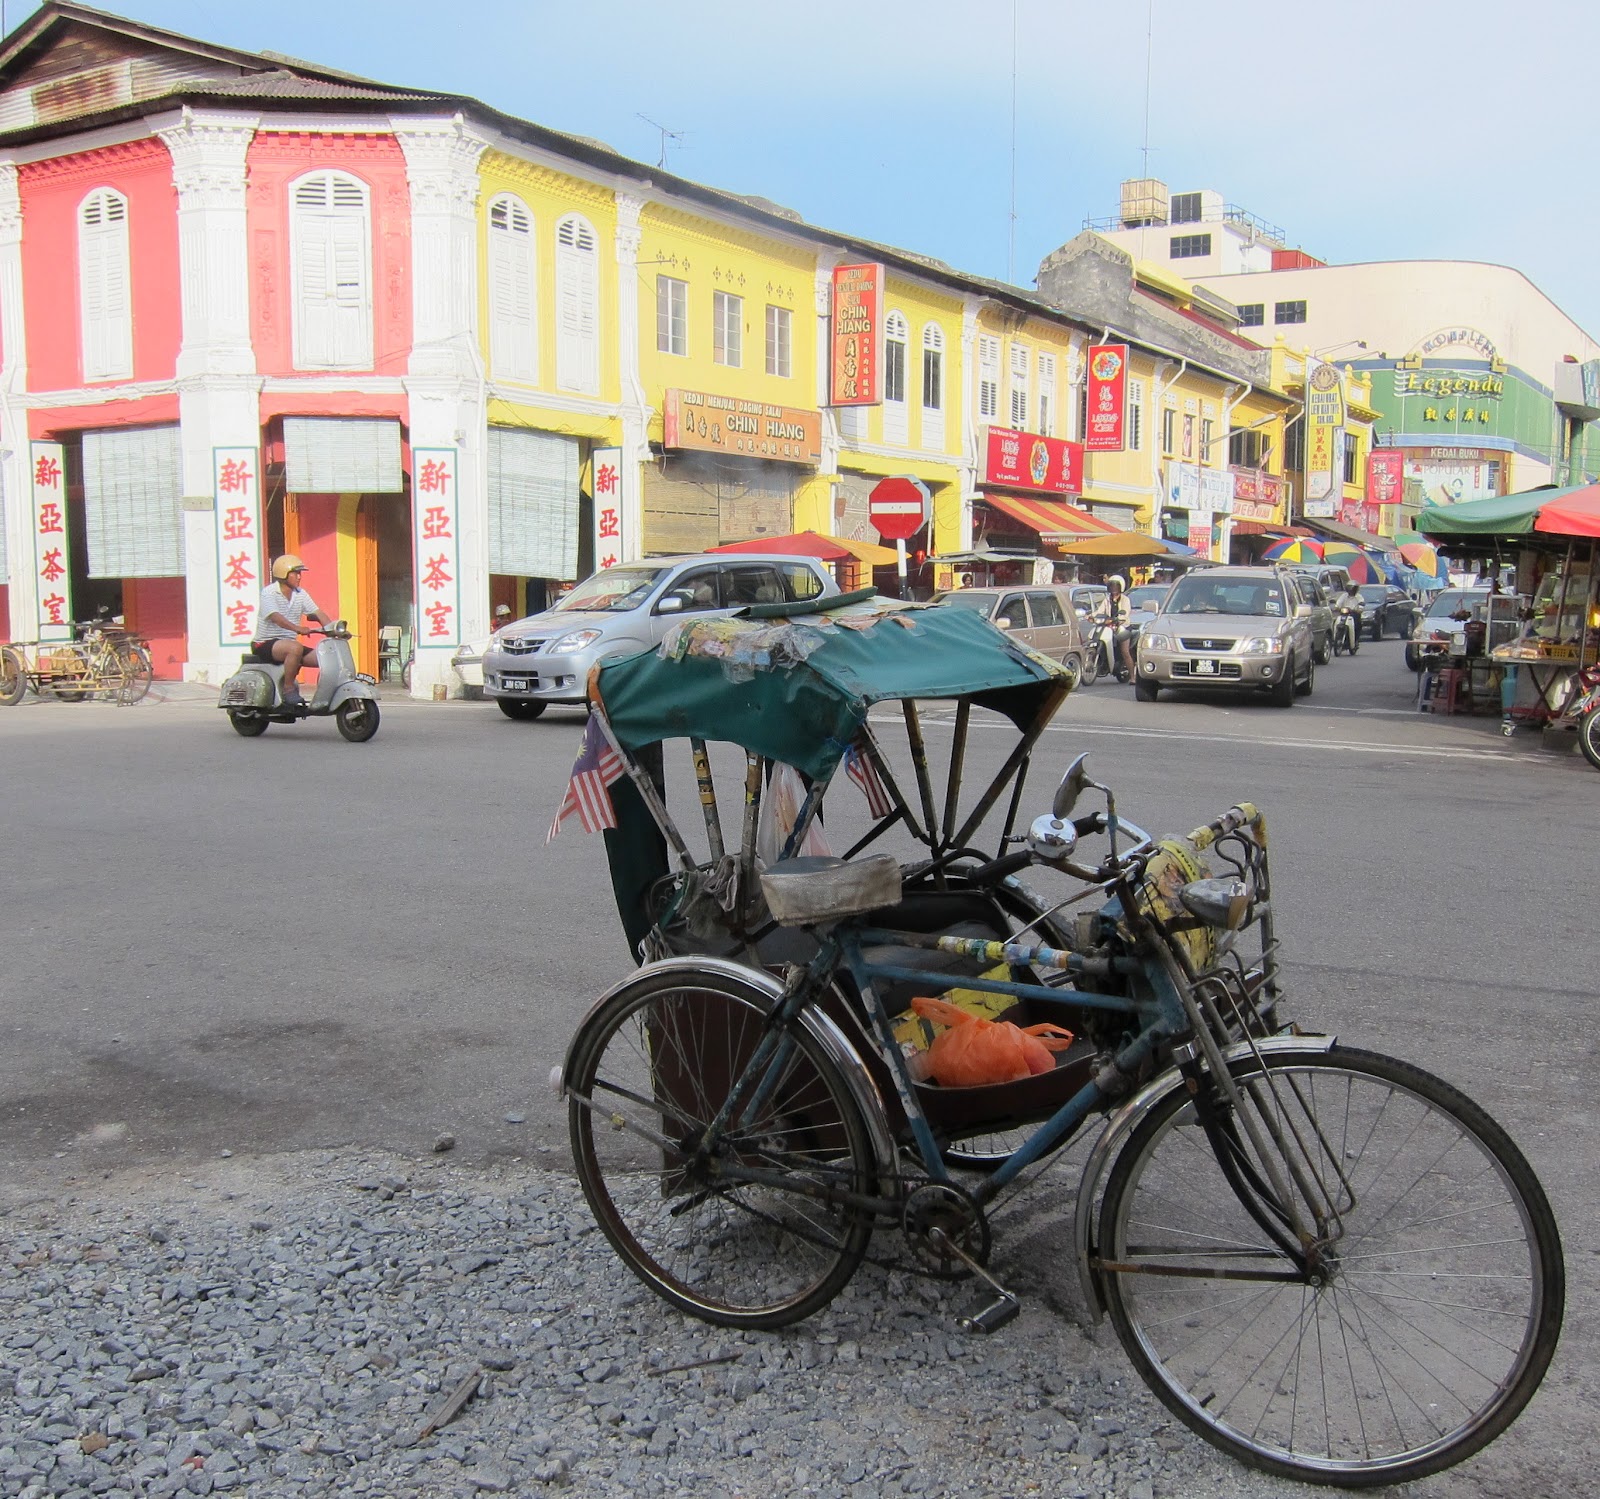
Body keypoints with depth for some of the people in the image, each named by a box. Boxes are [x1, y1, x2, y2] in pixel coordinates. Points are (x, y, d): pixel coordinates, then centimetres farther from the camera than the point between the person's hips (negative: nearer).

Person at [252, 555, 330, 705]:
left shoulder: (301, 594, 9)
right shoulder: (269, 593, -12)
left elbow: (318, 613, 1)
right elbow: (275, 617, -28)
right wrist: (297, 629, -43)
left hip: (289, 642, 7)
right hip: (266, 644, -7)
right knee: (296, 648, -37)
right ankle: (288, 689, -25)